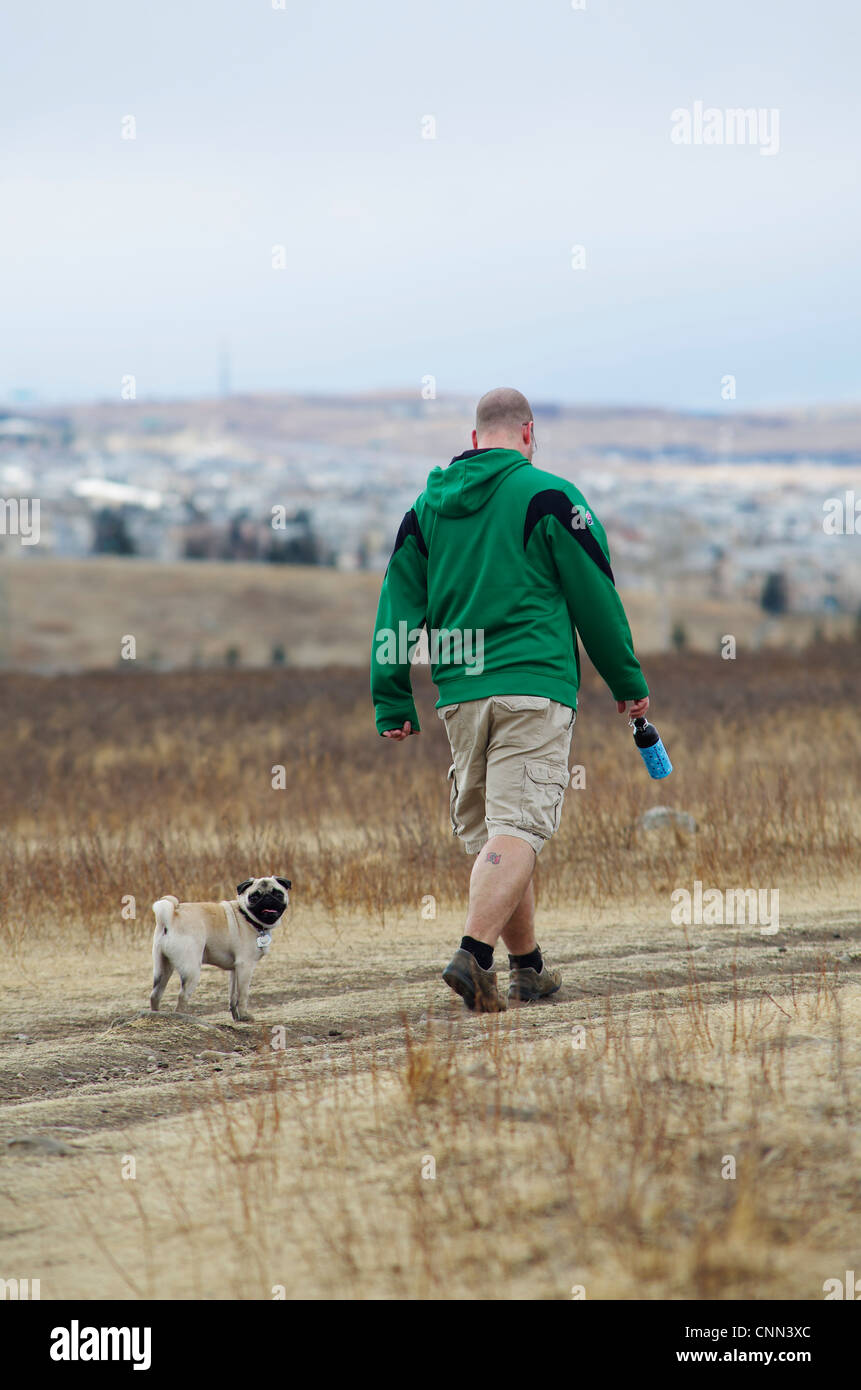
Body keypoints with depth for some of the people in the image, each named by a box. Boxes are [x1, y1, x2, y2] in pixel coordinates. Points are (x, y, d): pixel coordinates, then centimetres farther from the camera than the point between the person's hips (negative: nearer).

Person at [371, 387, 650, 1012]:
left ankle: (528, 965, 19)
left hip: (460, 695, 5)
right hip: (534, 687, -5)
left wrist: (393, 703, 13)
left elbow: (398, 607, 11)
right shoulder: (548, 495, -2)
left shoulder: (426, 506, 13)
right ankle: (473, 954, -25)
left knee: (488, 833, 14)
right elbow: (596, 597, -1)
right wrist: (629, 683, 9)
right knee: (518, 829, -10)